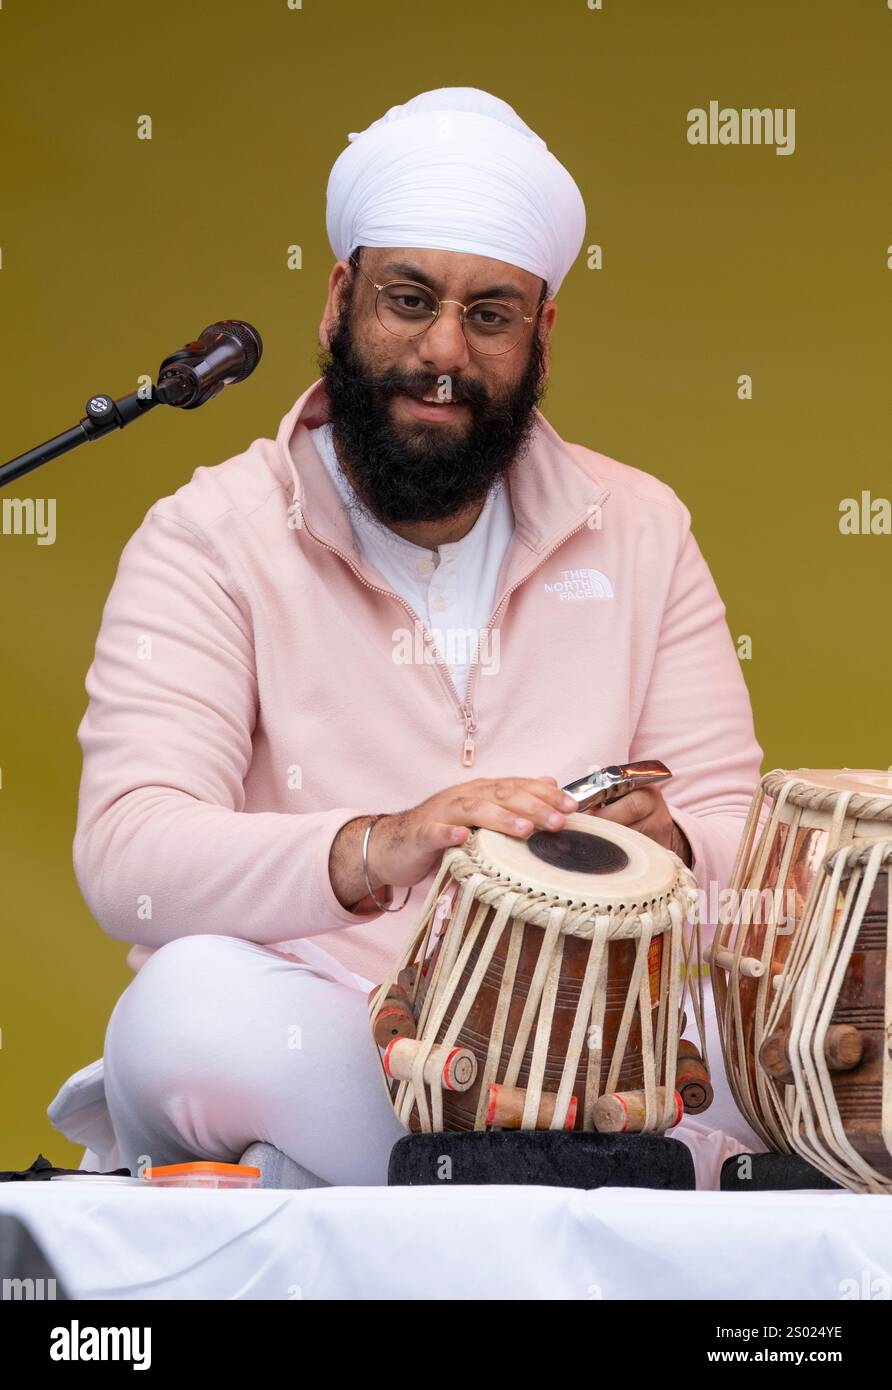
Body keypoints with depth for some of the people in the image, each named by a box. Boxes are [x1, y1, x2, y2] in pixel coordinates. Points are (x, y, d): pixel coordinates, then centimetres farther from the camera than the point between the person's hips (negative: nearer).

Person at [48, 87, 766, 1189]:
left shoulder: (639, 532, 11)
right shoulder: (210, 538, 0)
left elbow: (746, 844, 7)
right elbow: (126, 857, -15)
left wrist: (666, 853, -19)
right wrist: (373, 853, -34)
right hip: (311, 1038, -2)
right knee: (195, 1007, -36)